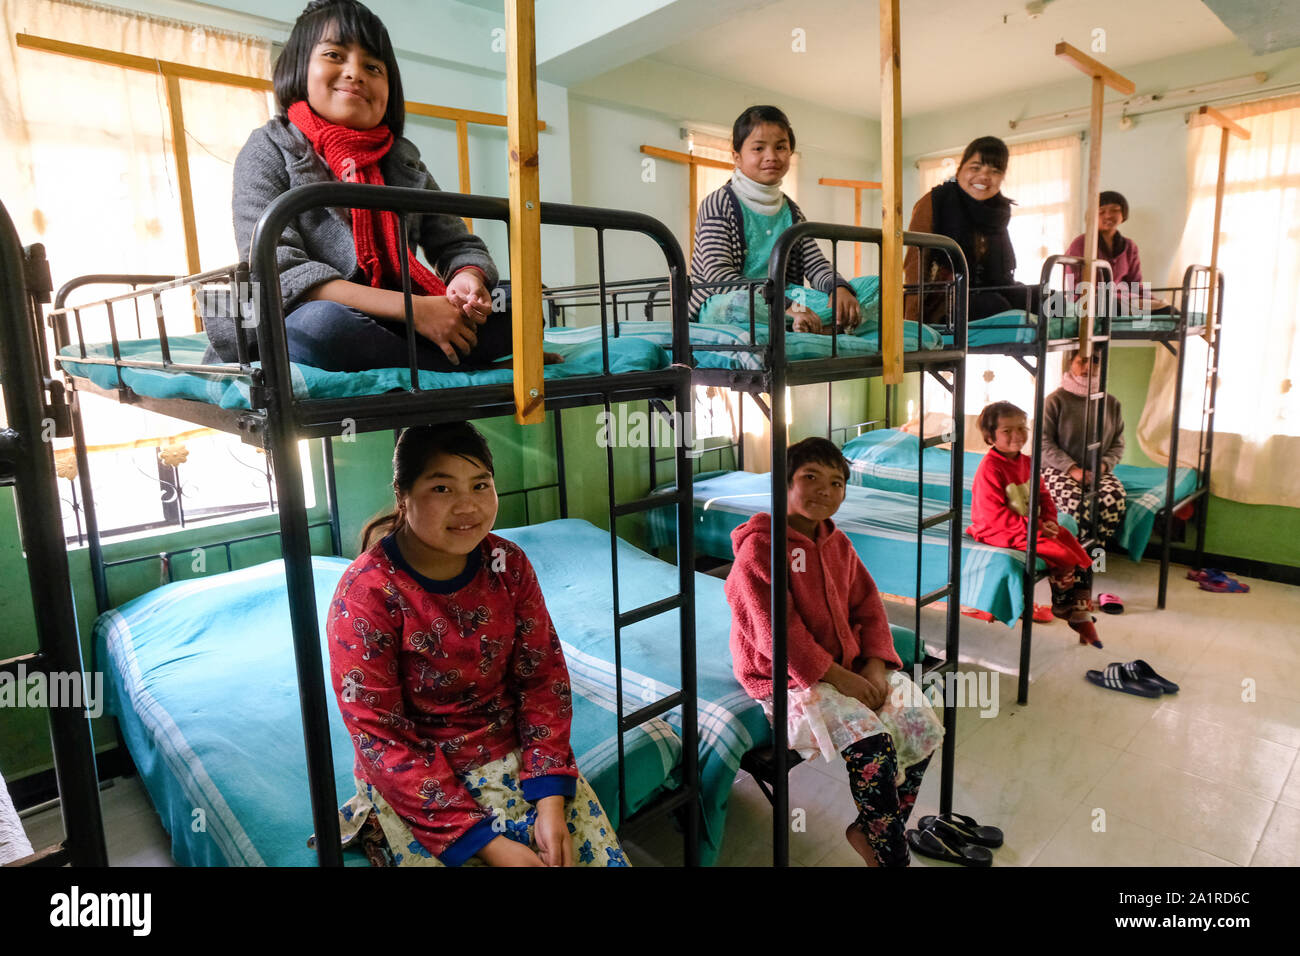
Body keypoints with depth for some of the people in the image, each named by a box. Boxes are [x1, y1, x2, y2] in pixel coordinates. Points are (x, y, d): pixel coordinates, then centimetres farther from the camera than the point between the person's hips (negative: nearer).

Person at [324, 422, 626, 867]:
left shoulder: (508, 564, -7)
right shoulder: (366, 592, -18)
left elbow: (542, 678, -3)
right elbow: (382, 739, -17)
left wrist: (551, 803, -14)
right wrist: (487, 843, -21)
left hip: (514, 751, 3)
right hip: (416, 777, -3)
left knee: (602, 854, -5)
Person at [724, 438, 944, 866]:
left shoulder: (837, 543, 9)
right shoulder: (759, 547, -16)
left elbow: (868, 606, 11)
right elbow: (778, 634, -21)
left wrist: (874, 666, -6)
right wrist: (838, 678, -20)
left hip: (849, 666, 8)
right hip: (786, 679, -8)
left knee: (924, 727, -5)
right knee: (870, 741, -24)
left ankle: (869, 830, 12)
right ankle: (892, 854, 0)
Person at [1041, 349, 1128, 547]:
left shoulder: (1112, 403, 13)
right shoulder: (1056, 400, 0)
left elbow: (1118, 445, 13)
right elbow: (1045, 443, -6)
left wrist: (1102, 466, -8)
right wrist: (1073, 469, -15)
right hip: (1058, 470, -4)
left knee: (1115, 497, -29)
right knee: (1077, 502, -34)